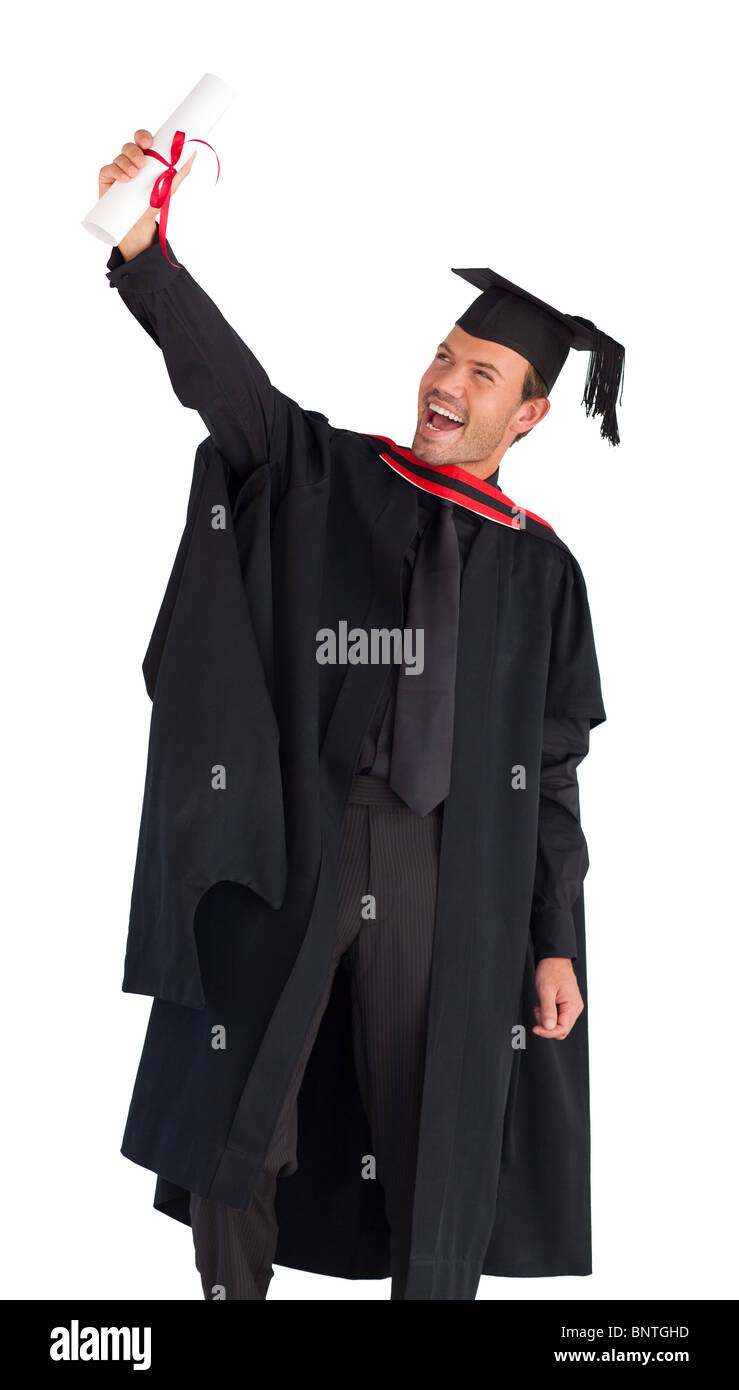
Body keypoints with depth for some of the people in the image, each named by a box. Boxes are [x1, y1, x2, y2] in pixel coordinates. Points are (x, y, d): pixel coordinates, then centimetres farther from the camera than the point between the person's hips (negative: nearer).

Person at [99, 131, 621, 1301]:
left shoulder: (540, 568, 9)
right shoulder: (319, 477, 7)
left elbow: (552, 770, 9)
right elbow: (219, 370, -11)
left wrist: (556, 941, 5)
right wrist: (142, 250, -29)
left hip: (451, 874, 1)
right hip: (287, 851, 0)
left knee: (437, 1159, 7)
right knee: (235, 1133, 6)